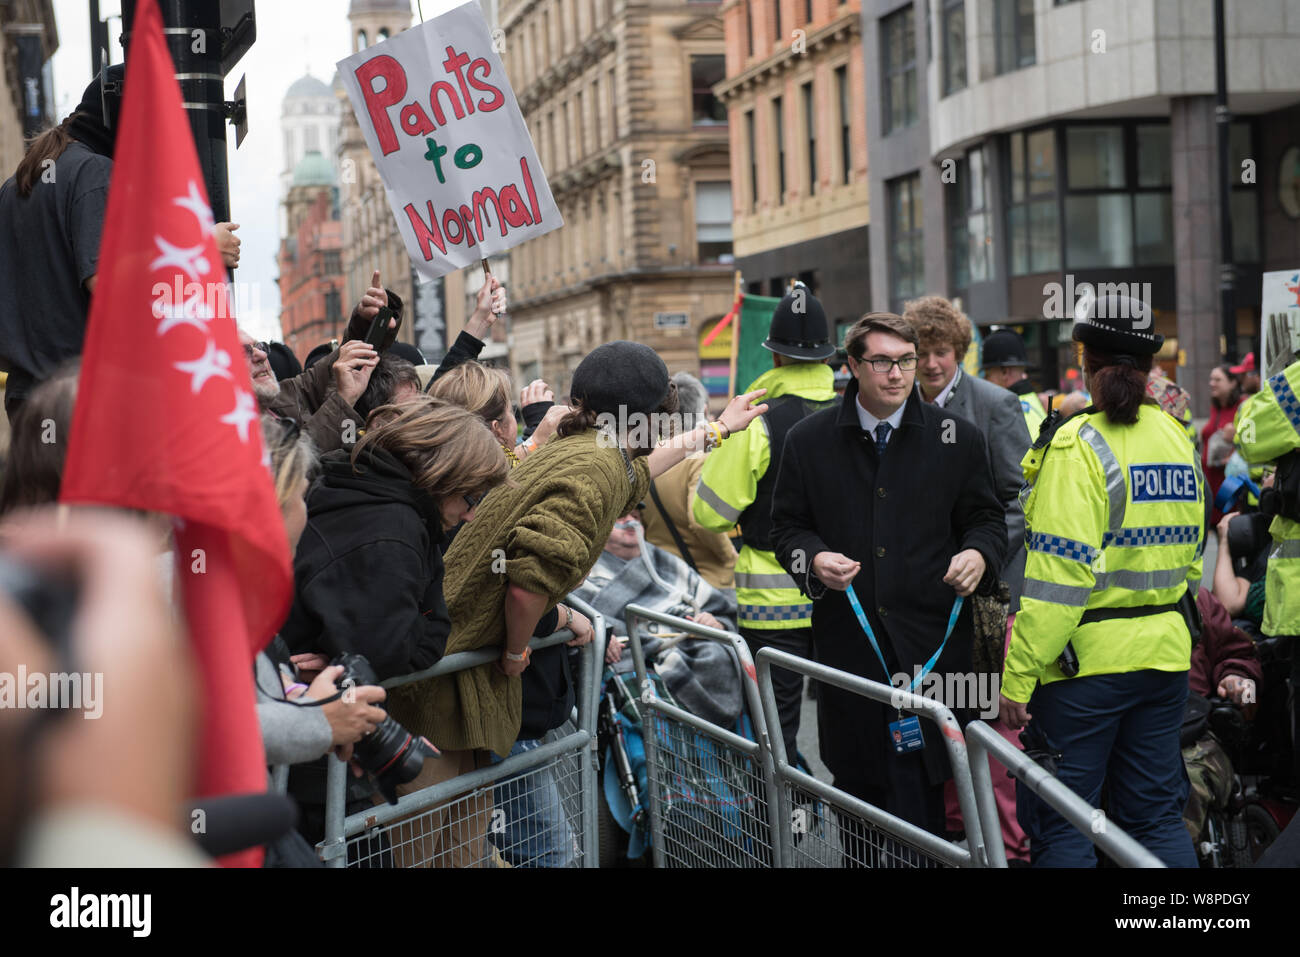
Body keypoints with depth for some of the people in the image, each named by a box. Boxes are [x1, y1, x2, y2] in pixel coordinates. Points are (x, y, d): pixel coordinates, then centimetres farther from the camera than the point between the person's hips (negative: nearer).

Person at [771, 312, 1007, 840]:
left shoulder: (958, 438, 5)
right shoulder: (808, 440, 6)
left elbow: (987, 517, 12)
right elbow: (786, 525, 11)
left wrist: (979, 555, -10)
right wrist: (815, 560, -10)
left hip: (929, 639, -1)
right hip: (847, 642, 1)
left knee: (920, 781, -6)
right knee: (855, 778, 8)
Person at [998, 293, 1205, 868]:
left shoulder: (1078, 446, -15)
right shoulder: (1178, 439, 7)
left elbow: (1059, 574, -19)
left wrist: (1017, 677, -15)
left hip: (1088, 657, -7)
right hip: (1165, 652, 7)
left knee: (1061, 825, 2)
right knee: (1157, 815, 14)